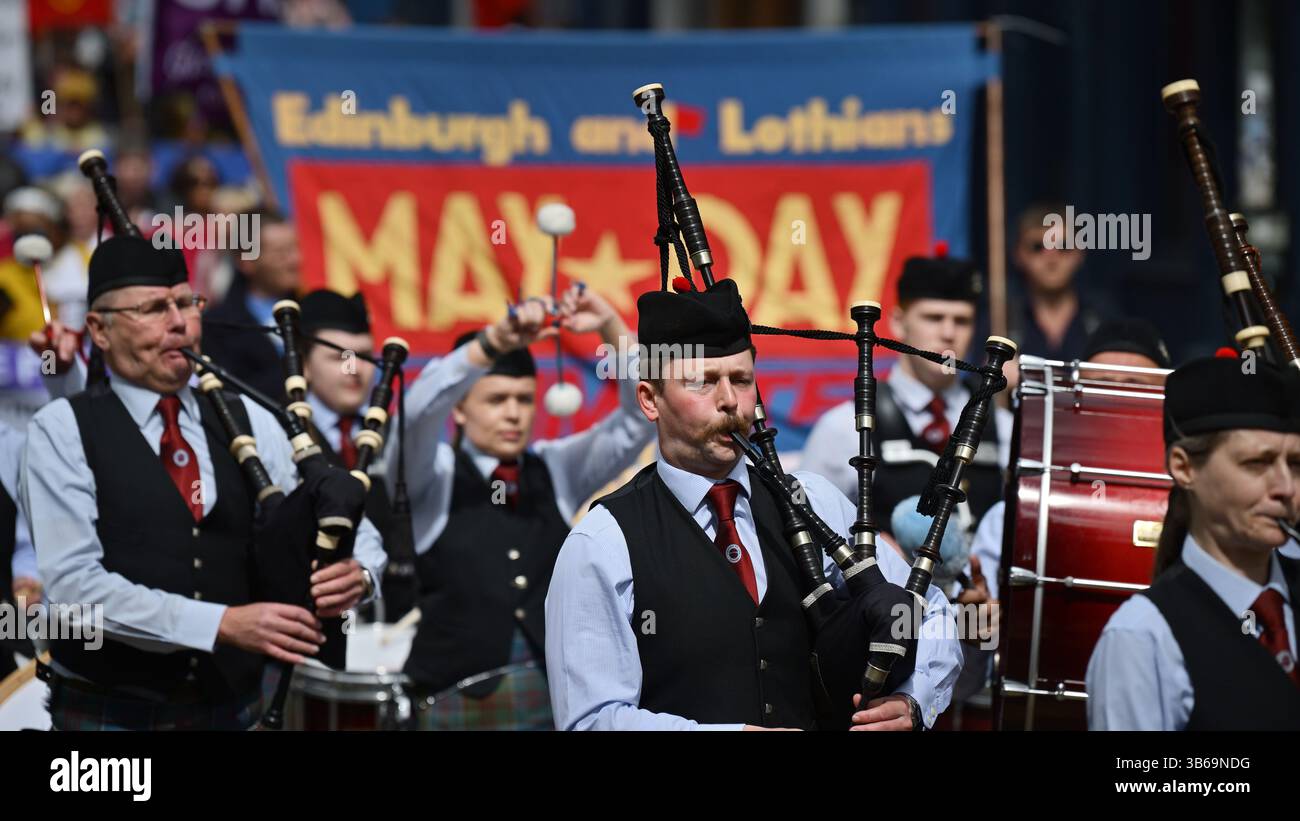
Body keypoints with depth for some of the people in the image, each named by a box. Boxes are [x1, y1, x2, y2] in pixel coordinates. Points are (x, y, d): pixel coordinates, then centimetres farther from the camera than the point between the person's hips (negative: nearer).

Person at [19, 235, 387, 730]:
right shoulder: (62, 433, -6)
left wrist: (357, 572, -16)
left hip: (235, 710, 4)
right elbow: (75, 583, -16)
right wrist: (223, 624, -24)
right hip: (111, 714, -4)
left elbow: (351, 527, 8)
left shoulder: (250, 422, 7)